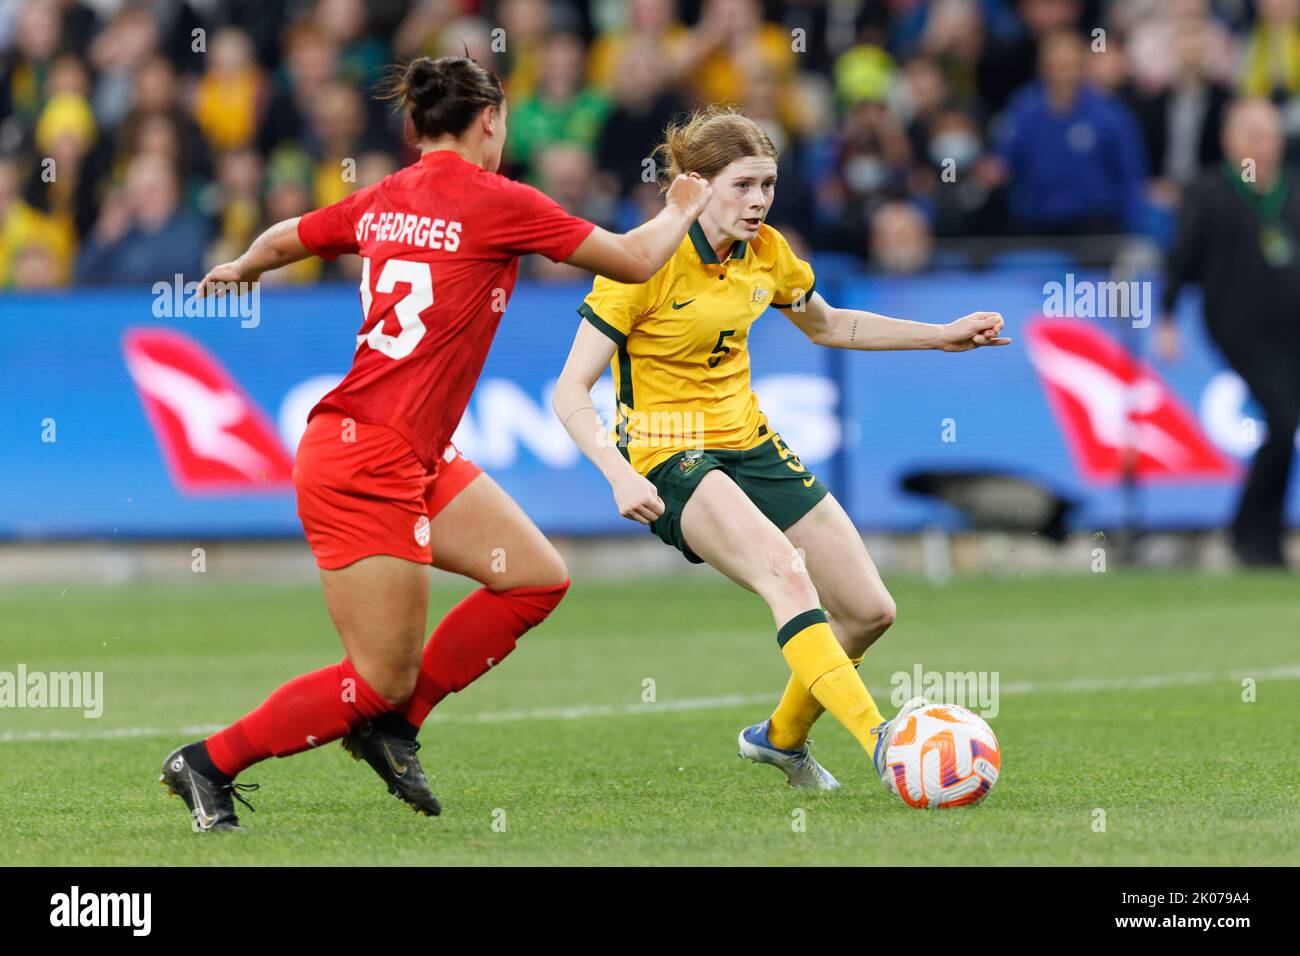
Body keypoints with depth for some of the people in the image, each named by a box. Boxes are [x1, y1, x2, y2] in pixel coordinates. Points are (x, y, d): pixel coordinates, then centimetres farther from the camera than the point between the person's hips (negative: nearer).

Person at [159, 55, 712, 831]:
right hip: (368, 465, -9)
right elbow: (635, 261, -4)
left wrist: (240, 270, 49)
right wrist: (683, 209, 17)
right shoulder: (496, 203, -12)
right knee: (381, 681, -2)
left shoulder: (382, 201, 9)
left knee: (539, 578, 10)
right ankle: (210, 763, 8)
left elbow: (280, 240, 26)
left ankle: (394, 724, 16)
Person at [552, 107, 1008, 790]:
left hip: (751, 444, 7)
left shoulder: (765, 253, 2)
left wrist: (942, 336, 16)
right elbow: (572, 391, -17)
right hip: (670, 458, -7)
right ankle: (879, 740, -45)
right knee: (784, 570, -34)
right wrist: (618, 475, -31)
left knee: (871, 611, 3)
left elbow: (828, 326, 23)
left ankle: (782, 737, 28)